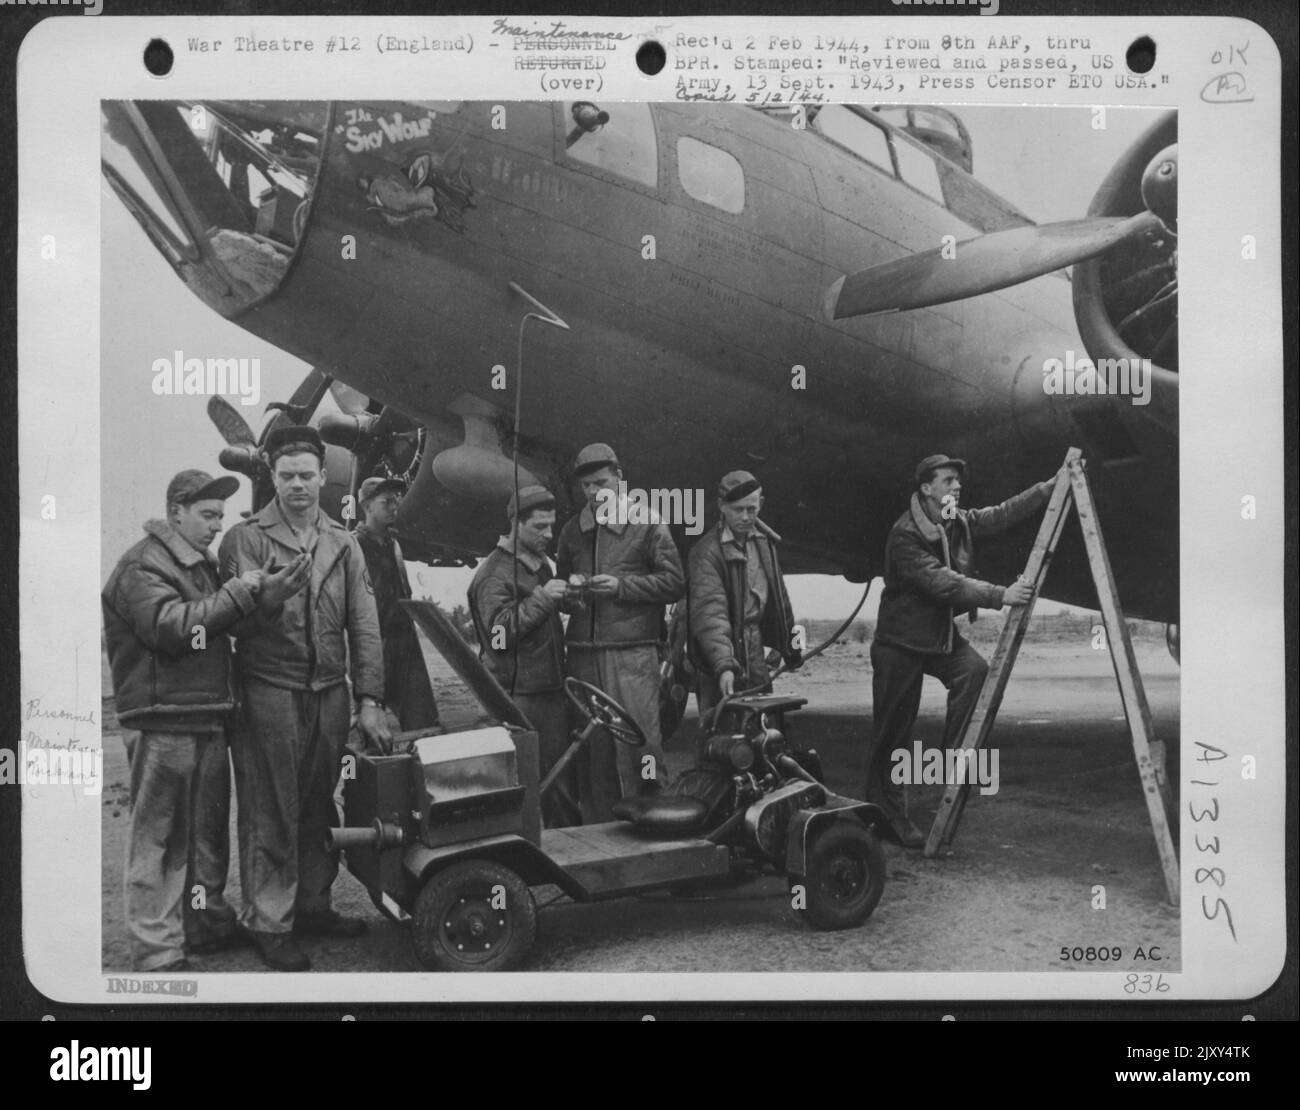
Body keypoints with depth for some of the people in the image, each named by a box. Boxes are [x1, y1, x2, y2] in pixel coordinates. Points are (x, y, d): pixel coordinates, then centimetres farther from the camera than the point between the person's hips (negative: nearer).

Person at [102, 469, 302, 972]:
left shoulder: (202, 565, 21)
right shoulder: (142, 566, -9)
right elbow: (170, 627, -23)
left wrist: (261, 593, 12)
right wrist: (239, 592, -22)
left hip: (208, 719, 9)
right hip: (162, 721, -9)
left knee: (208, 831, 17)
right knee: (158, 837, -4)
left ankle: (208, 924, 30)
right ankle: (157, 952, 0)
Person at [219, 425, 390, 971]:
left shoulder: (343, 544, 11)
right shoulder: (246, 539, -2)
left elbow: (364, 625, 7)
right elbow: (236, 620, -10)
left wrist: (369, 701, 2)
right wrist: (270, 595, -29)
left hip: (330, 694, 4)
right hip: (270, 694, -4)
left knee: (320, 807, 13)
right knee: (270, 814, -1)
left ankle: (313, 905, 28)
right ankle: (268, 923, 9)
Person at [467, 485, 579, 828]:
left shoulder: (543, 565, 19)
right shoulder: (494, 573, -8)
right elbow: (499, 630, -20)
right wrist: (541, 599, -22)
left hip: (552, 689, 8)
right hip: (516, 693, -8)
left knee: (561, 775, 10)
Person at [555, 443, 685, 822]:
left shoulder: (647, 524, 3)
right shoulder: (572, 531, 16)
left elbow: (675, 582, -2)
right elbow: (561, 585, 27)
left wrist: (621, 586, -11)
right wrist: (569, 593, 3)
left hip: (632, 653, -4)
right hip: (583, 656, 4)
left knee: (639, 741, -11)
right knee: (592, 751, 5)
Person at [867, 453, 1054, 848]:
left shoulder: (961, 522, 2)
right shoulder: (905, 536, -22)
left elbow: (1004, 513, -2)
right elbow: (944, 584, -30)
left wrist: (1051, 487, -14)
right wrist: (1000, 596, -34)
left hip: (941, 634, 6)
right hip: (901, 641, -6)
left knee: (974, 670, -24)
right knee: (892, 733, 0)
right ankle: (887, 816, 14)